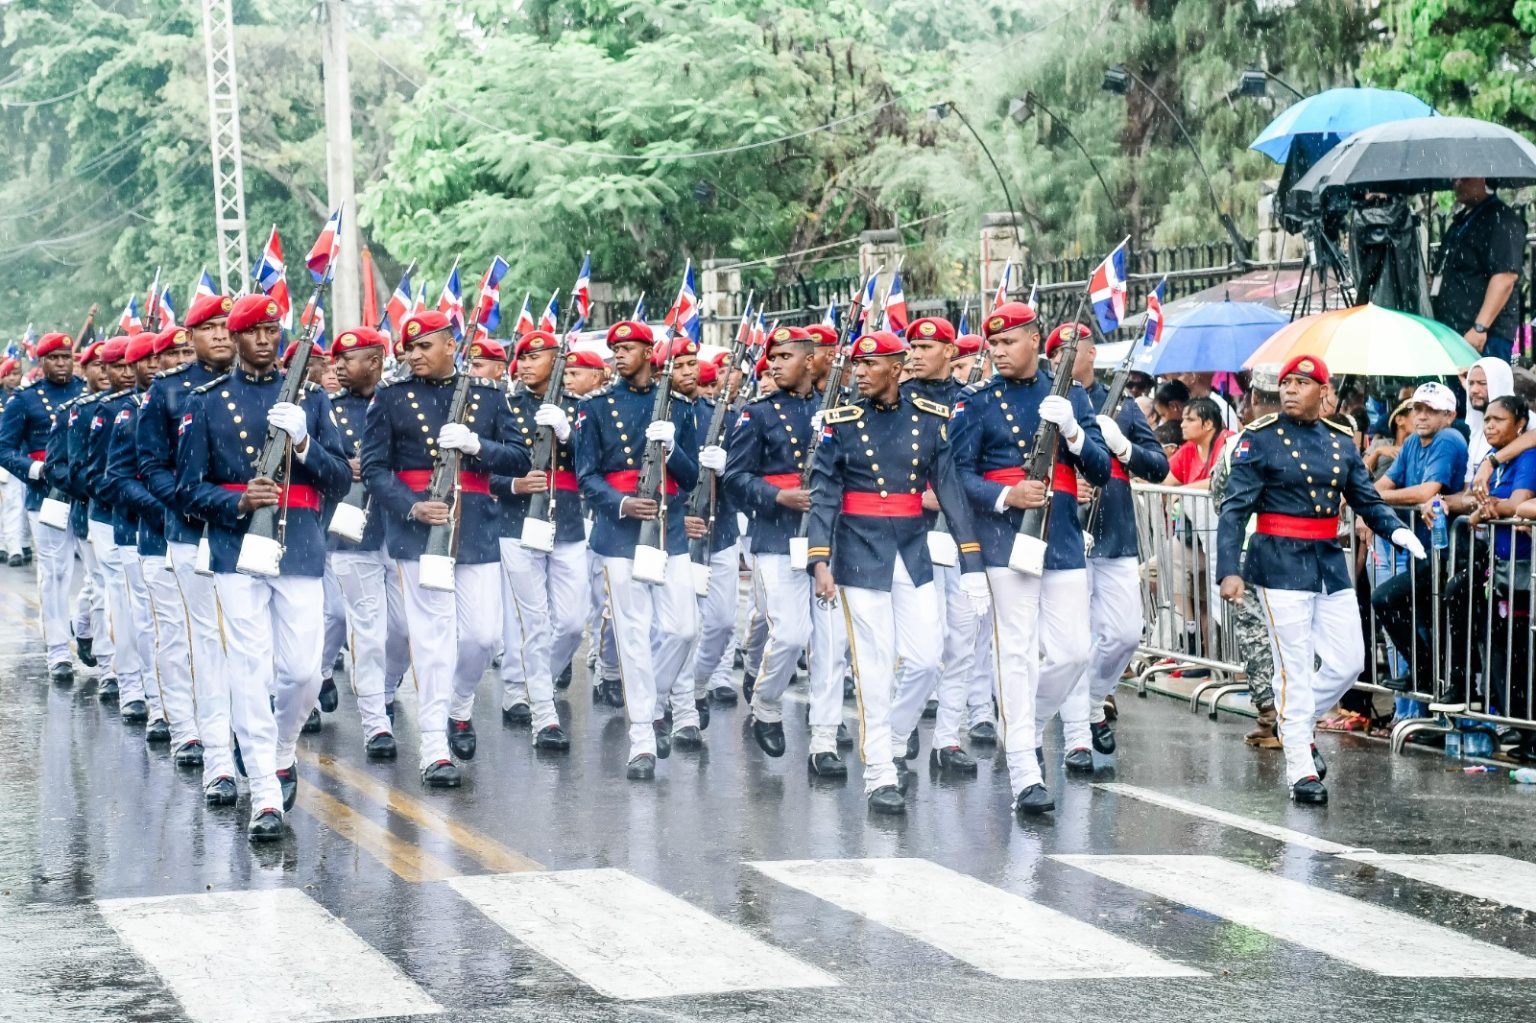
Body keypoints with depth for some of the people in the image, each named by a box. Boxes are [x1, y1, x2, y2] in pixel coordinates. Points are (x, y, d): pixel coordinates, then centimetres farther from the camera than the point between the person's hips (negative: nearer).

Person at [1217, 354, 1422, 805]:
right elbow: (1234, 508, -9)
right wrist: (1229, 570, -20)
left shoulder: (1341, 441, 9)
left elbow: (1366, 499, 10)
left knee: (1348, 662, 5)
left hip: (1331, 562, 5)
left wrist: (1396, 530, -12)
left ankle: (1299, 725, 30)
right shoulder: (1260, 438, -5)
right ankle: (1301, 771, 2)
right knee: (1295, 667, -5)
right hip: (1280, 562, -5)